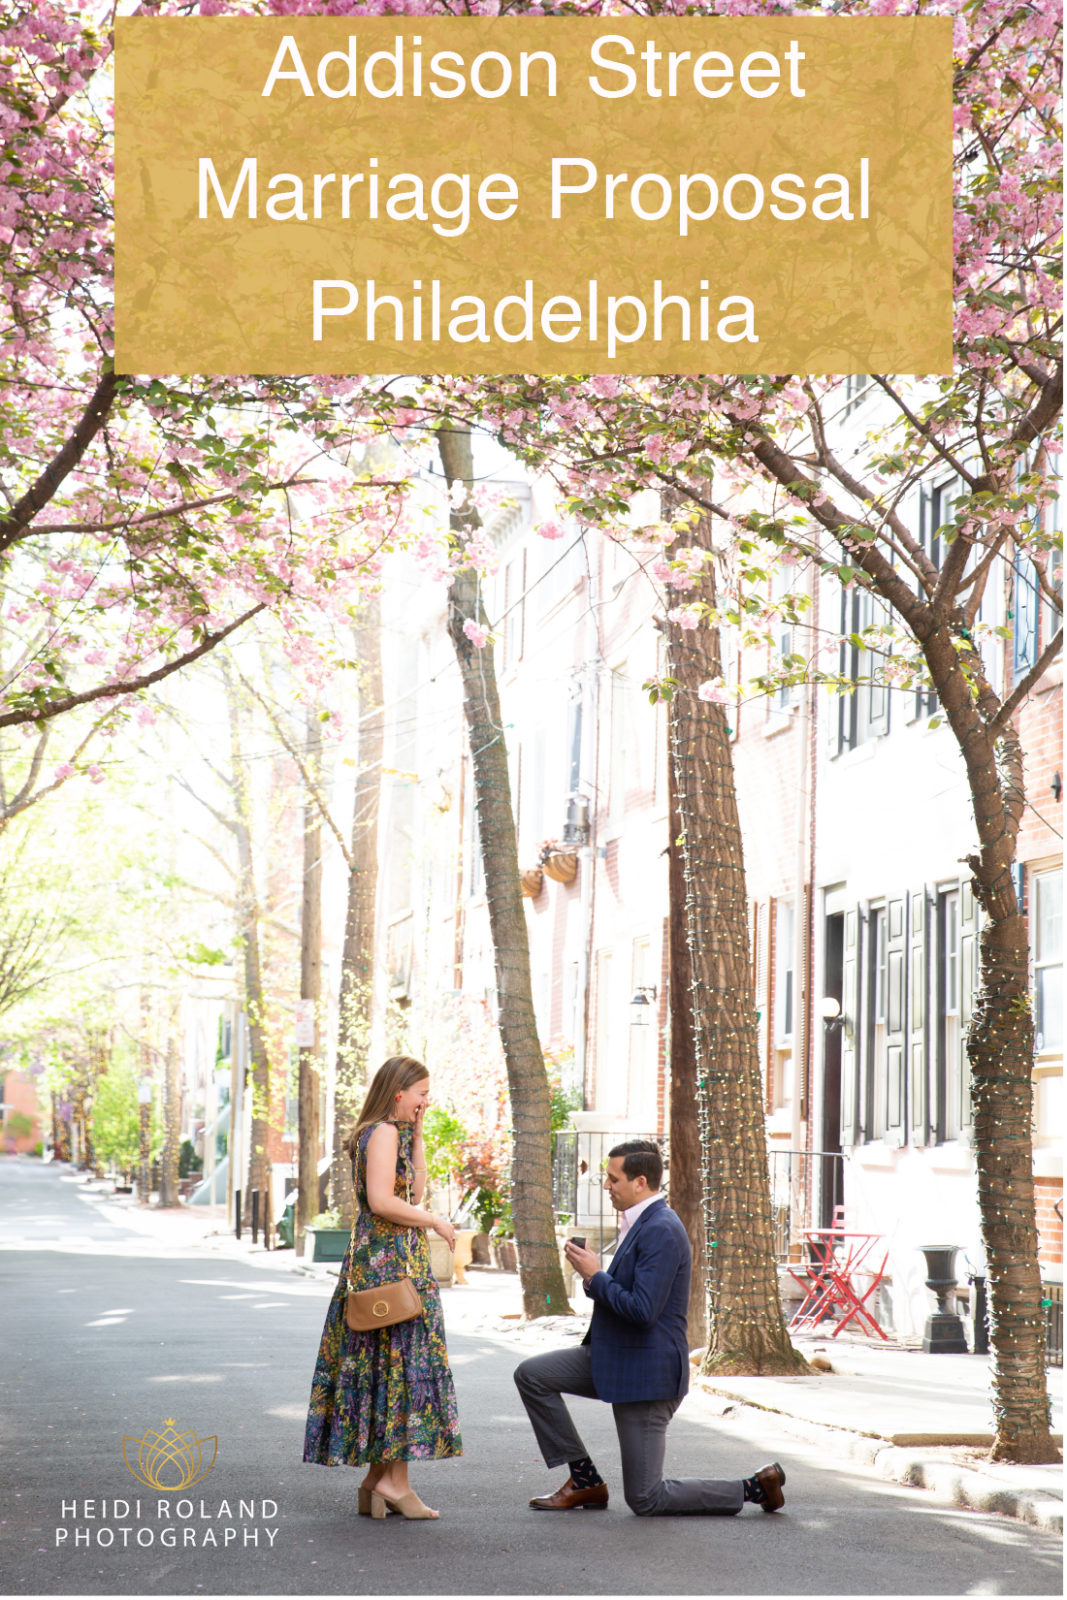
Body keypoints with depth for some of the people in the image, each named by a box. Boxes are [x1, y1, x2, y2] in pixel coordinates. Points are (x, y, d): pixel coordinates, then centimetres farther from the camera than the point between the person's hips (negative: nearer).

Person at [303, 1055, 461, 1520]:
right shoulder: (383, 1132, -12)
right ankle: (393, 1479, -6)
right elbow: (382, 1202, -21)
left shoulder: (394, 1132, 17)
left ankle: (376, 1480, 10)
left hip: (377, 1261, 10)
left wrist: (417, 1135, 15)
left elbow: (415, 1192, 20)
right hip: (390, 1260, -10)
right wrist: (436, 1221, -10)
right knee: (403, 1361, -7)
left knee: (381, 1365, 8)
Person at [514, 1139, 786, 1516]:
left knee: (645, 1499, -3)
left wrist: (595, 1277, -16)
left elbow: (641, 1309, -28)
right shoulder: (641, 1223, 10)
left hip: (647, 1369, -10)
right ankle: (586, 1482, 10)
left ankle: (755, 1486, 8)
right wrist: (593, 1275, 1)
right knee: (531, 1375, 5)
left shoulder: (661, 1231, -22)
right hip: (616, 1358, 10)